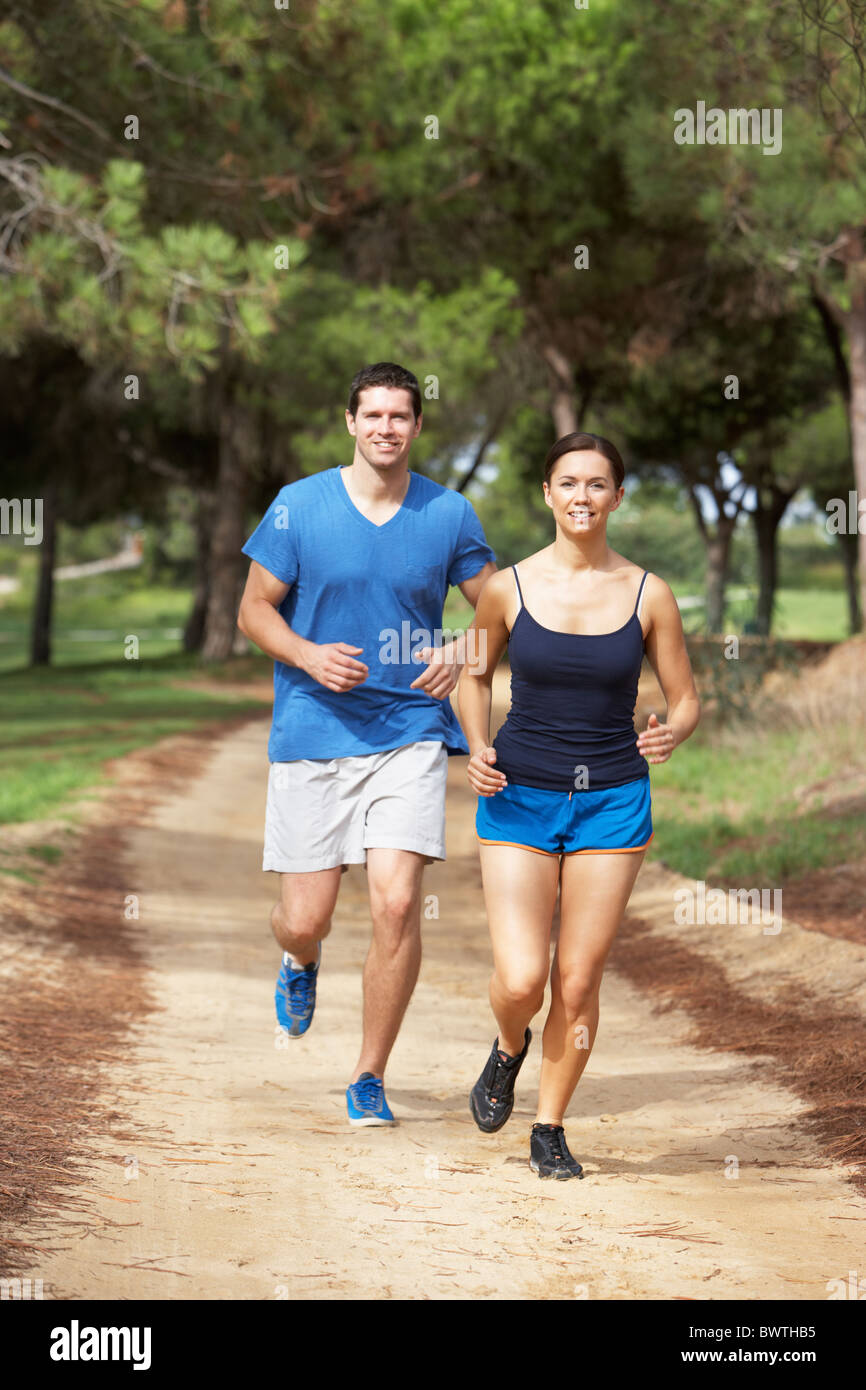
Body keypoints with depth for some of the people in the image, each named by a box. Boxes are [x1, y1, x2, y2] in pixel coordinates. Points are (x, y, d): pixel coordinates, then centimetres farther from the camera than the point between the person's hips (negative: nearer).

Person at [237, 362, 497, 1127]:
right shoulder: (299, 507, -1)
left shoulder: (449, 514, 2)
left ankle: (370, 1077, 4)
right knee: (305, 919, 0)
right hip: (312, 732, 0)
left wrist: (461, 653, -9)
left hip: (410, 728, 0)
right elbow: (255, 610, 4)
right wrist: (308, 656, -15)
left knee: (397, 901, -14)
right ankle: (301, 963, 41)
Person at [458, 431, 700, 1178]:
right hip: (520, 797, 0)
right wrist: (478, 750, -3)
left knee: (578, 983, 2)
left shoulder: (649, 595, -3)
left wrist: (671, 734, -17)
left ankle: (551, 1129, 21)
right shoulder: (509, 587, -3)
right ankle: (509, 1049, 26)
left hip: (612, 803, 1)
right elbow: (477, 675, 14)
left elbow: (686, 700, 5)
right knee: (521, 981, -10)